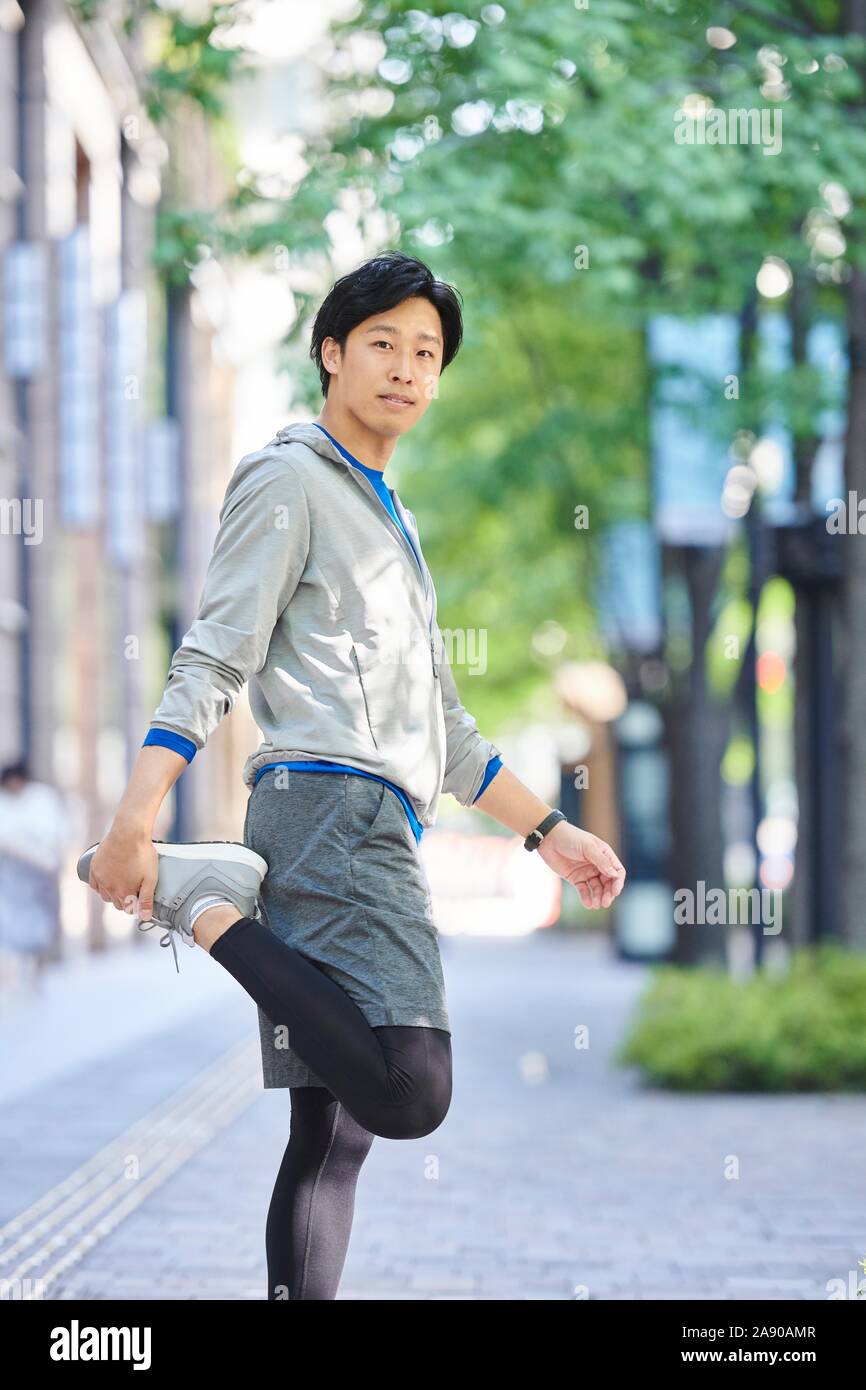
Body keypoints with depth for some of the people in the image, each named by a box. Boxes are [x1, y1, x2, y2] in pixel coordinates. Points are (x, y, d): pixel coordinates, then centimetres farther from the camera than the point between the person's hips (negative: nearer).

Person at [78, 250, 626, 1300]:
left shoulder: (387, 518, 30)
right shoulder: (289, 481, 2)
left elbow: (442, 725, 34)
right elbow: (211, 664, -9)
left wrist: (549, 831, 31)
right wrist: (133, 824, -19)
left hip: (377, 833, 9)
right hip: (335, 808, -9)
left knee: (335, 1133, 4)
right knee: (408, 1092, -26)